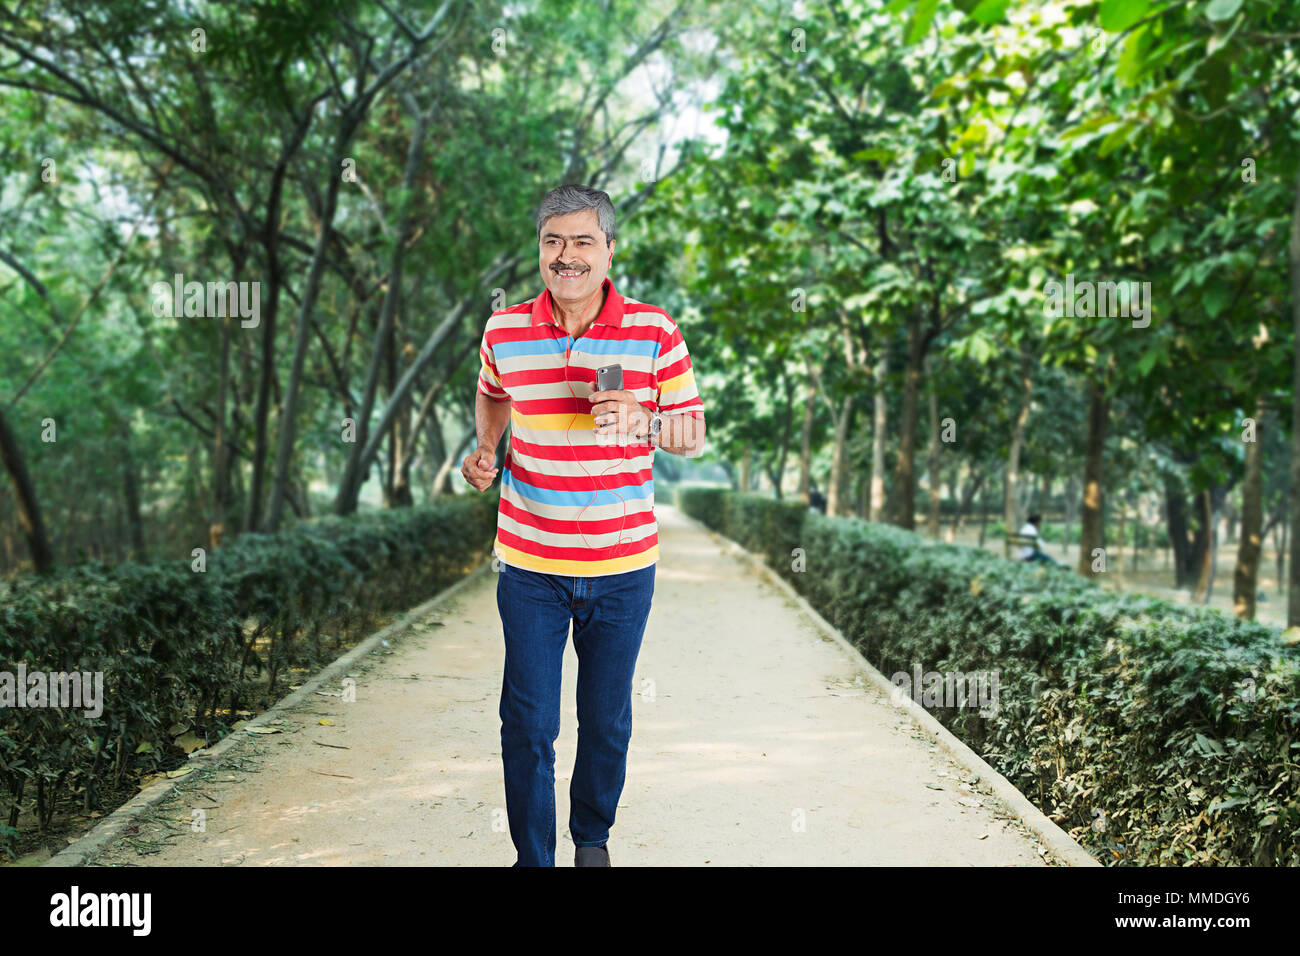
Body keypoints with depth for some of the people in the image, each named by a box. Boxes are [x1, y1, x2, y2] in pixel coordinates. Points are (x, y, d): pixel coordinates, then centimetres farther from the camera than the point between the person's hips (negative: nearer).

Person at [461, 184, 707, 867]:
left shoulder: (656, 333, -5)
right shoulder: (504, 330, 0)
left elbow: (694, 436, 1)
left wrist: (638, 422, -19)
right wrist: (484, 450, 5)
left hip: (623, 565, 0)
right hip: (529, 563, 0)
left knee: (607, 720, 13)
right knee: (528, 722, 3)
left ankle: (592, 837, 37)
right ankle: (531, 855, 20)